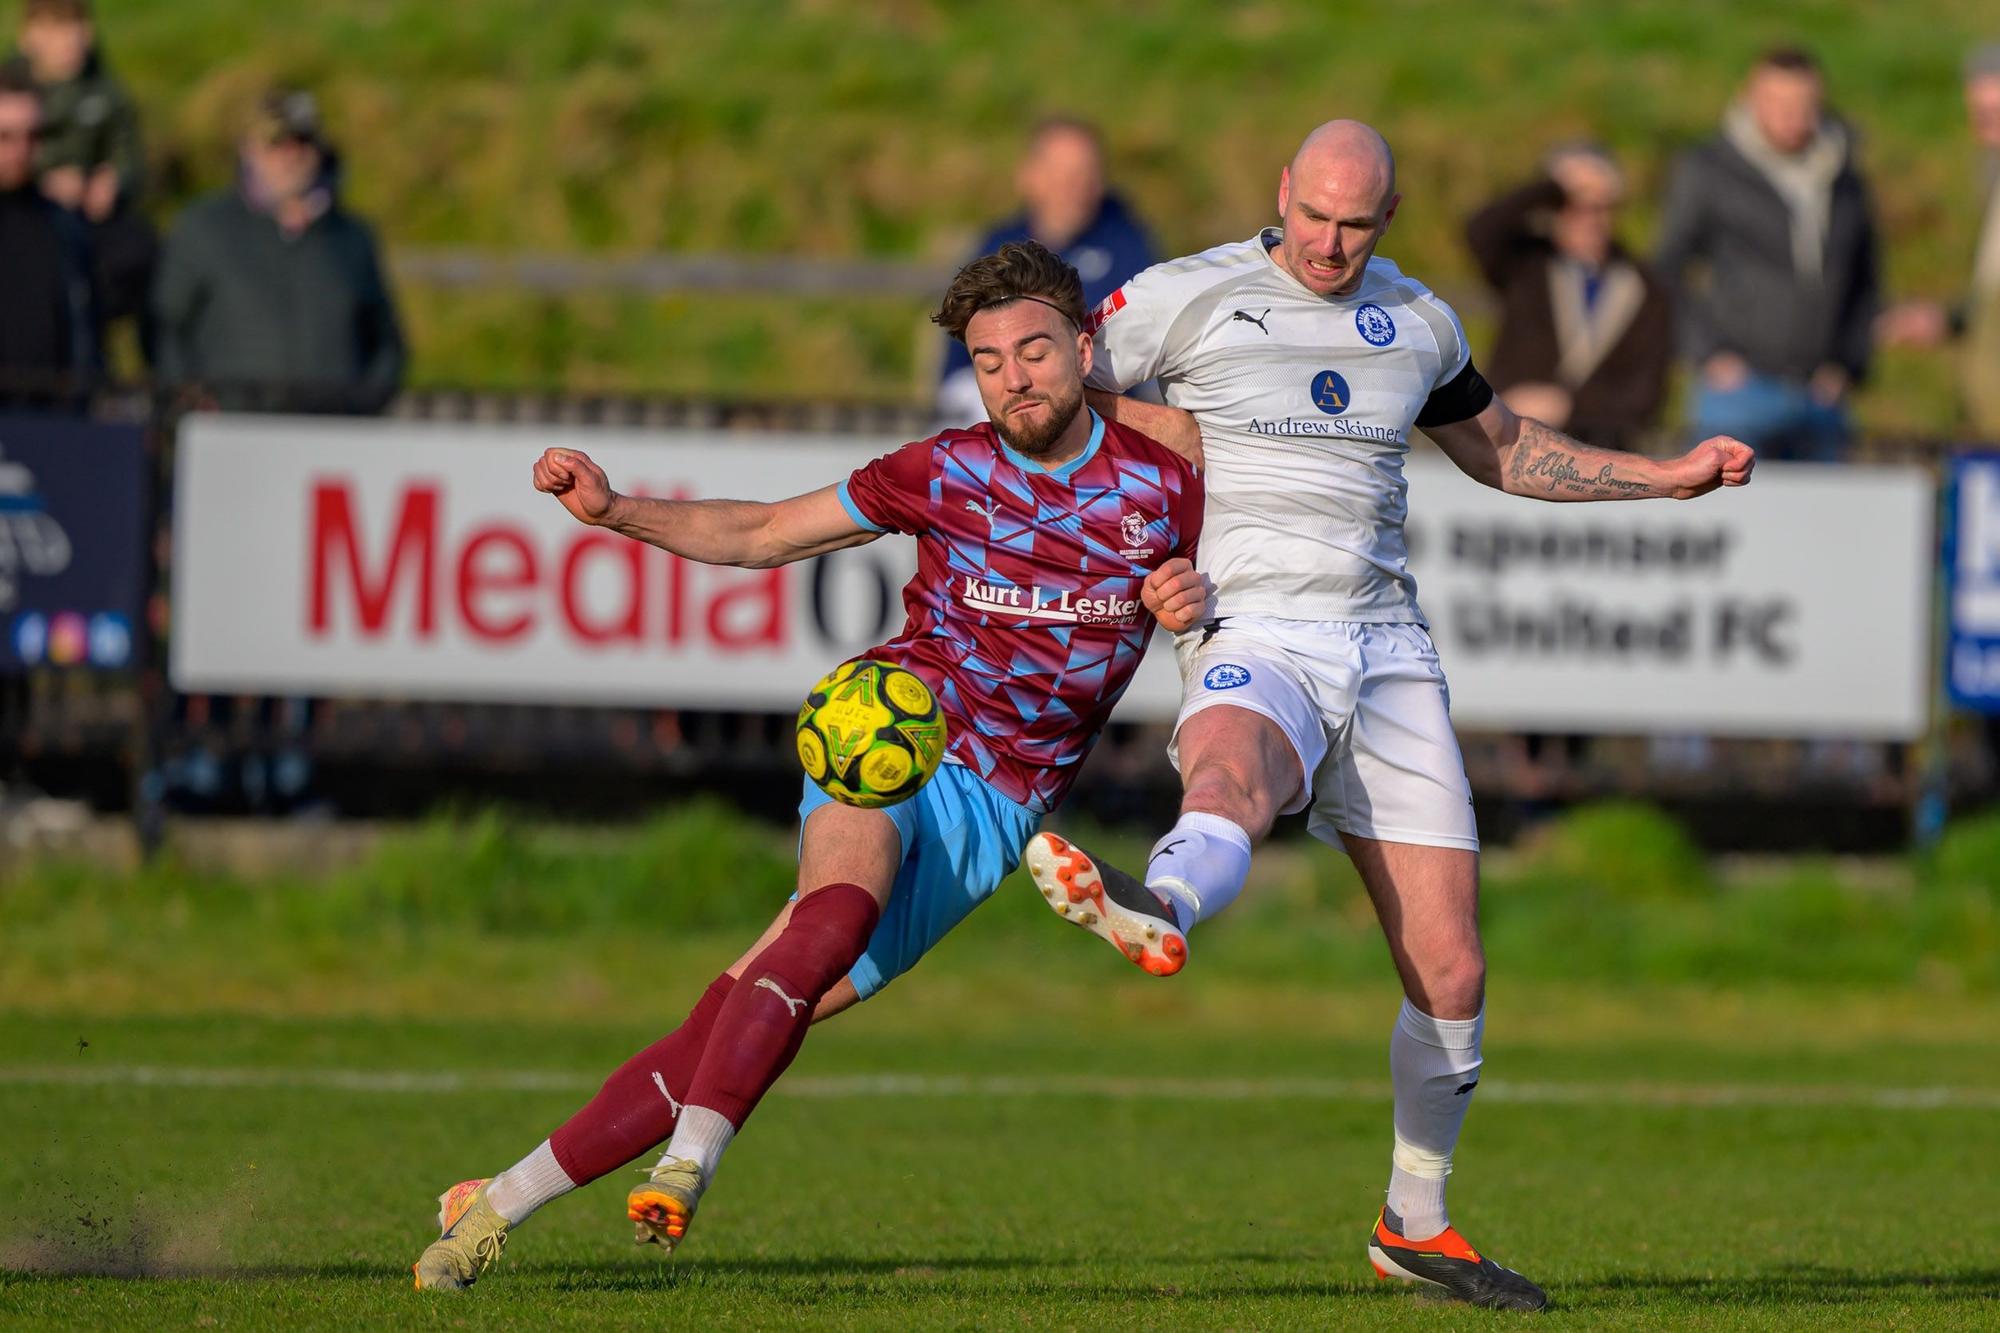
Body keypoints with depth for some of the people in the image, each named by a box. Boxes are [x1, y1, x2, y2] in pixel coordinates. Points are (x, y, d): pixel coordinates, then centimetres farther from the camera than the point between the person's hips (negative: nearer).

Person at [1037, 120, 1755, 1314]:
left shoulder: (1418, 321, 15)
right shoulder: (1190, 297, 1)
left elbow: (1503, 450, 31)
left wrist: (1669, 476, 27)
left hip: (1389, 650, 4)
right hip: (1255, 641, -4)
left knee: (1450, 975, 0)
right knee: (1228, 779, -42)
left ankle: (1417, 1224, 17)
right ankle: (1157, 916, -76)